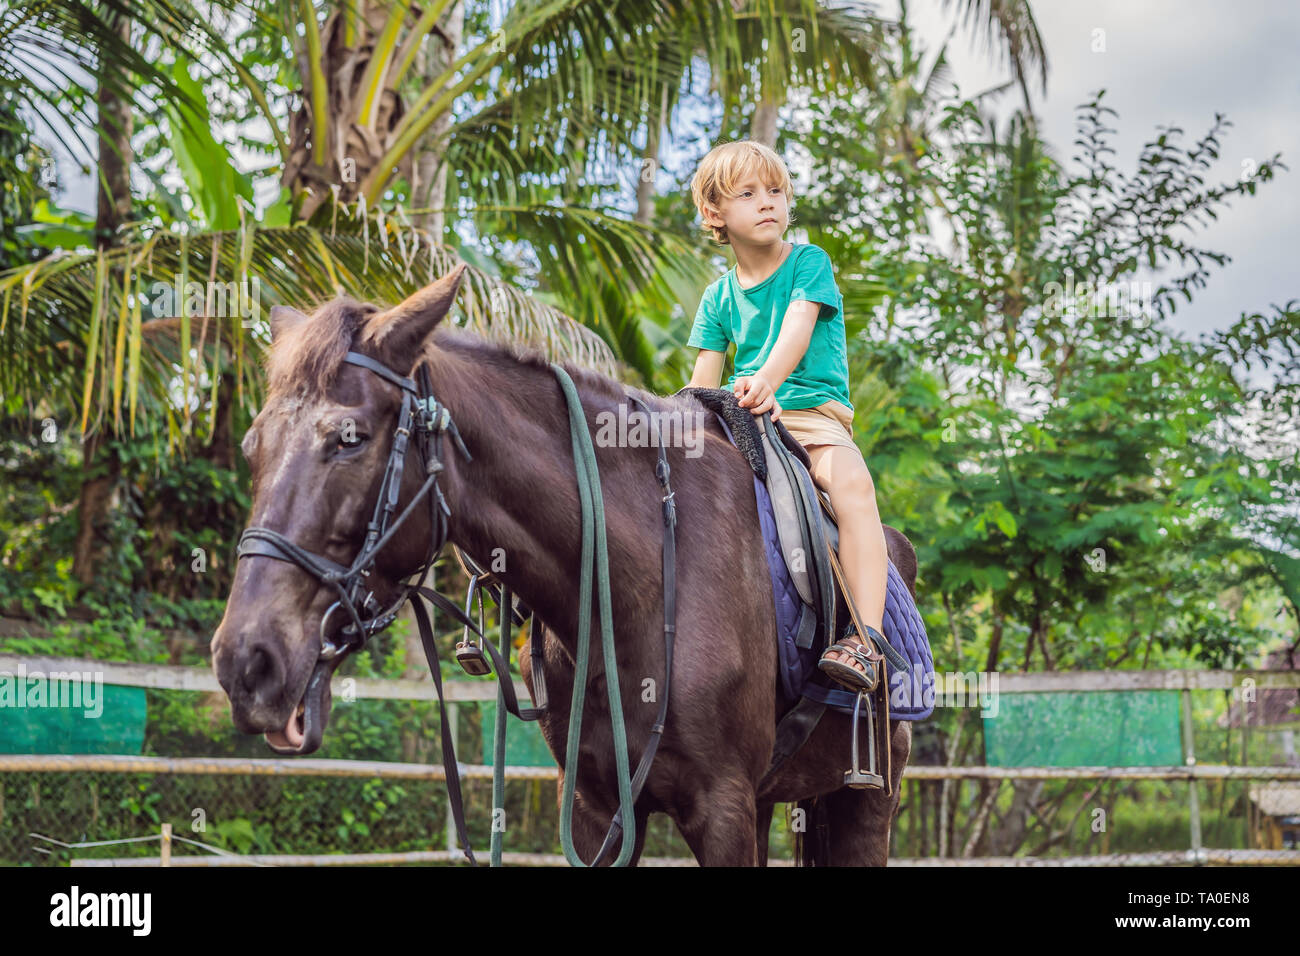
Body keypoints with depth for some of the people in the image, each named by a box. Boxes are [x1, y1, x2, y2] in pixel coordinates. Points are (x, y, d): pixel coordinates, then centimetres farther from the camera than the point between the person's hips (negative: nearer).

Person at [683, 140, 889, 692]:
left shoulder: (809, 262, 5)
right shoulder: (718, 298, 17)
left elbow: (798, 326, -13)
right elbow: (704, 380, 11)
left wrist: (766, 382, -32)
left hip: (814, 413, -5)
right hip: (741, 420, 5)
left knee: (850, 480, -35)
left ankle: (865, 636, -44)